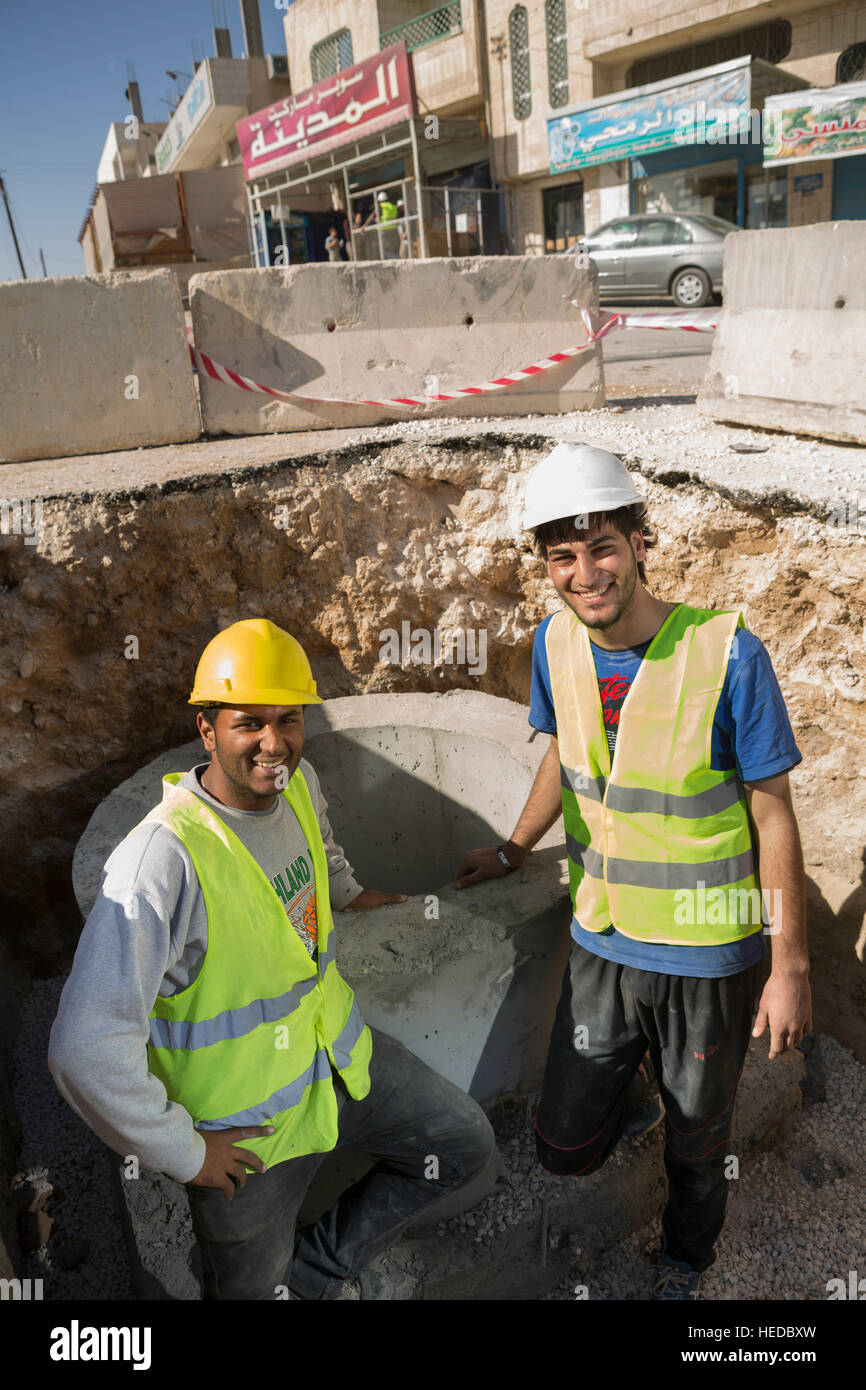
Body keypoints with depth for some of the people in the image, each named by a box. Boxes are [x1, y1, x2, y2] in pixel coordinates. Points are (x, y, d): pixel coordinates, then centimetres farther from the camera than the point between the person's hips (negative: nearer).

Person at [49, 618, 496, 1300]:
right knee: (252, 1287, 16)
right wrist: (182, 1152, -21)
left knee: (465, 1143, 15)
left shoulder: (297, 783, -9)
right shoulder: (166, 856, -33)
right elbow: (88, 1047, -33)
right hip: (249, 1123, -6)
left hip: (339, 1054, 6)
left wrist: (345, 889, 34)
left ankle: (318, 1268, 29)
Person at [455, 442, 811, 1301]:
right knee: (565, 1147, 11)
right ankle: (633, 1088, 46)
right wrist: (513, 851, 20)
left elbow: (773, 817, -13)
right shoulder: (557, 643, -8)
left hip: (711, 953, -3)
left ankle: (684, 1262, 54)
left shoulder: (726, 653, -22)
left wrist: (791, 968, -9)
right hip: (604, 940, 3)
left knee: (696, 1143, 20)